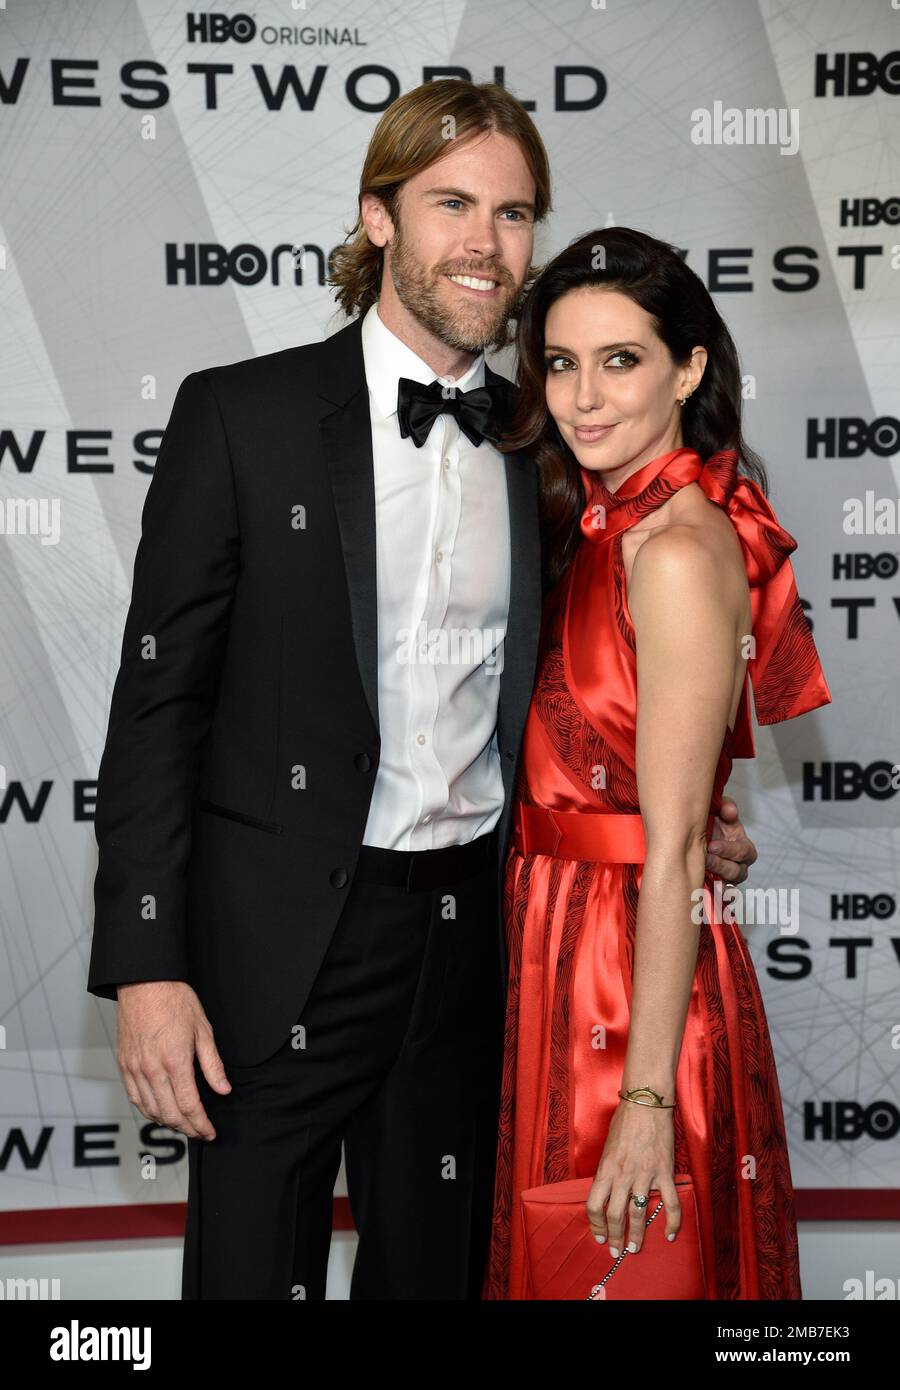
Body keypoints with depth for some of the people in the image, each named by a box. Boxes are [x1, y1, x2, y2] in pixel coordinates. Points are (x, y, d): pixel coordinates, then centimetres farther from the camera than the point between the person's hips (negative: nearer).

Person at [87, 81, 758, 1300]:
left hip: (473, 932, 4)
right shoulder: (241, 416, -5)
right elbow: (159, 697, -7)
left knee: (437, 1267, 15)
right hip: (282, 942, -4)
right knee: (256, 1269, 4)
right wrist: (146, 966, -12)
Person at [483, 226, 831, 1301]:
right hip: (556, 936, 9)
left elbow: (674, 852, -23)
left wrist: (647, 1099, -22)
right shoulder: (601, 522, 8)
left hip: (632, 964, -9)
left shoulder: (680, 553, -20)